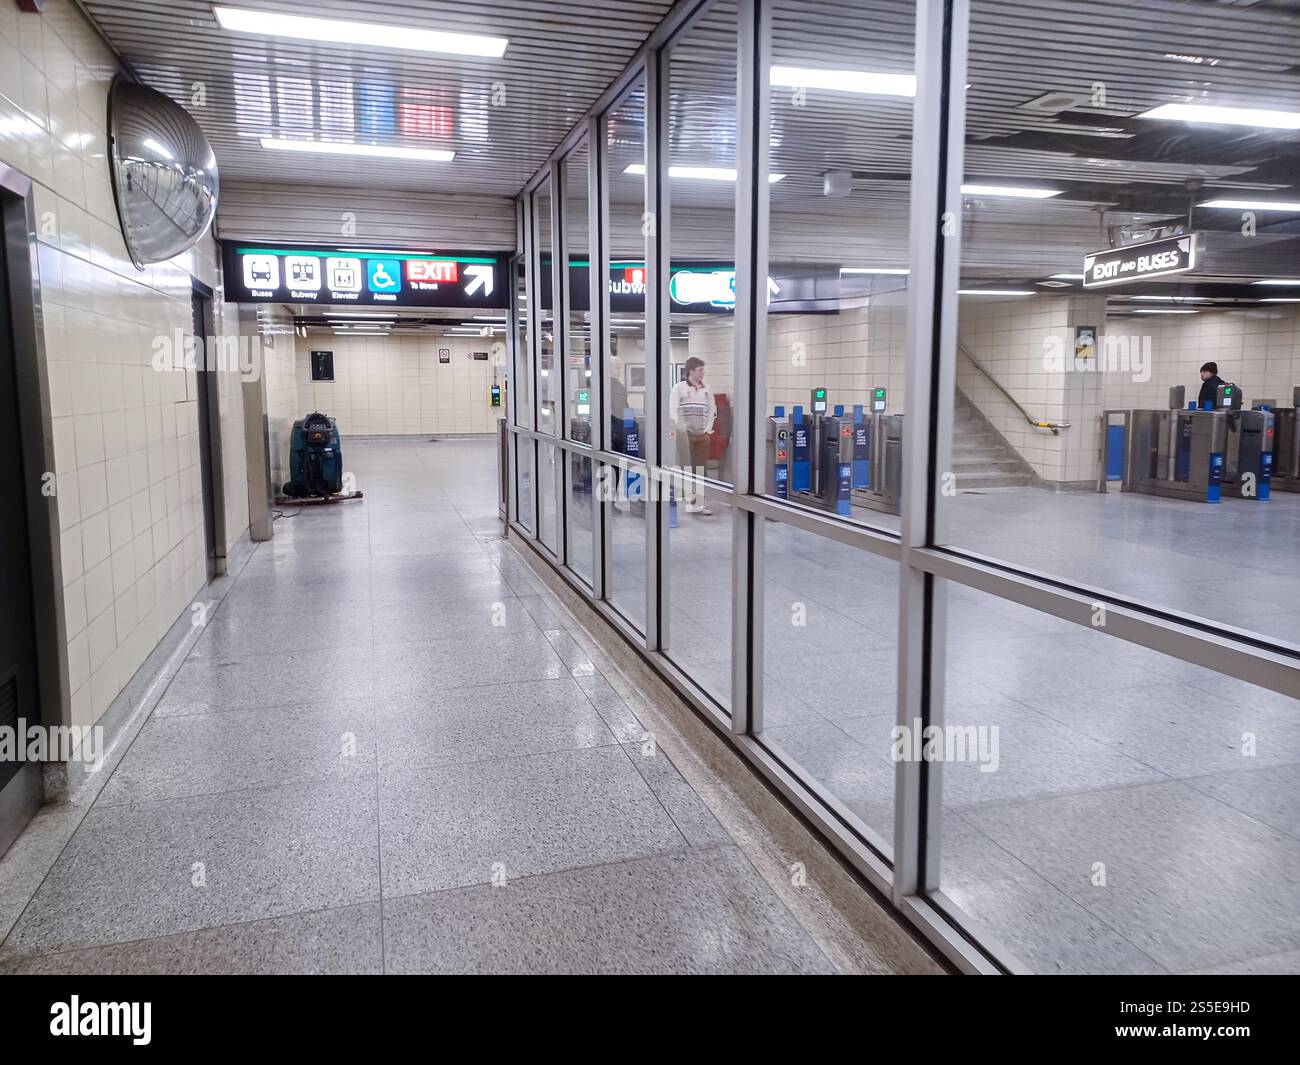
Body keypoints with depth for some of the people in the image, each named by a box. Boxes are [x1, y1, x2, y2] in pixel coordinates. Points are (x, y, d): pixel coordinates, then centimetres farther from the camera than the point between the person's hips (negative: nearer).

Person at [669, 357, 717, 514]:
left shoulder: (706, 389, 11)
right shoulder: (679, 387, -2)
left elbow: (712, 410, 15)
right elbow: (673, 411, -7)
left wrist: (708, 428, 5)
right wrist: (681, 429, -15)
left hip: (702, 434, 4)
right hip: (685, 434, -4)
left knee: (700, 469, 3)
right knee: (687, 468, -5)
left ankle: (698, 503, 7)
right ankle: (689, 501, 0)